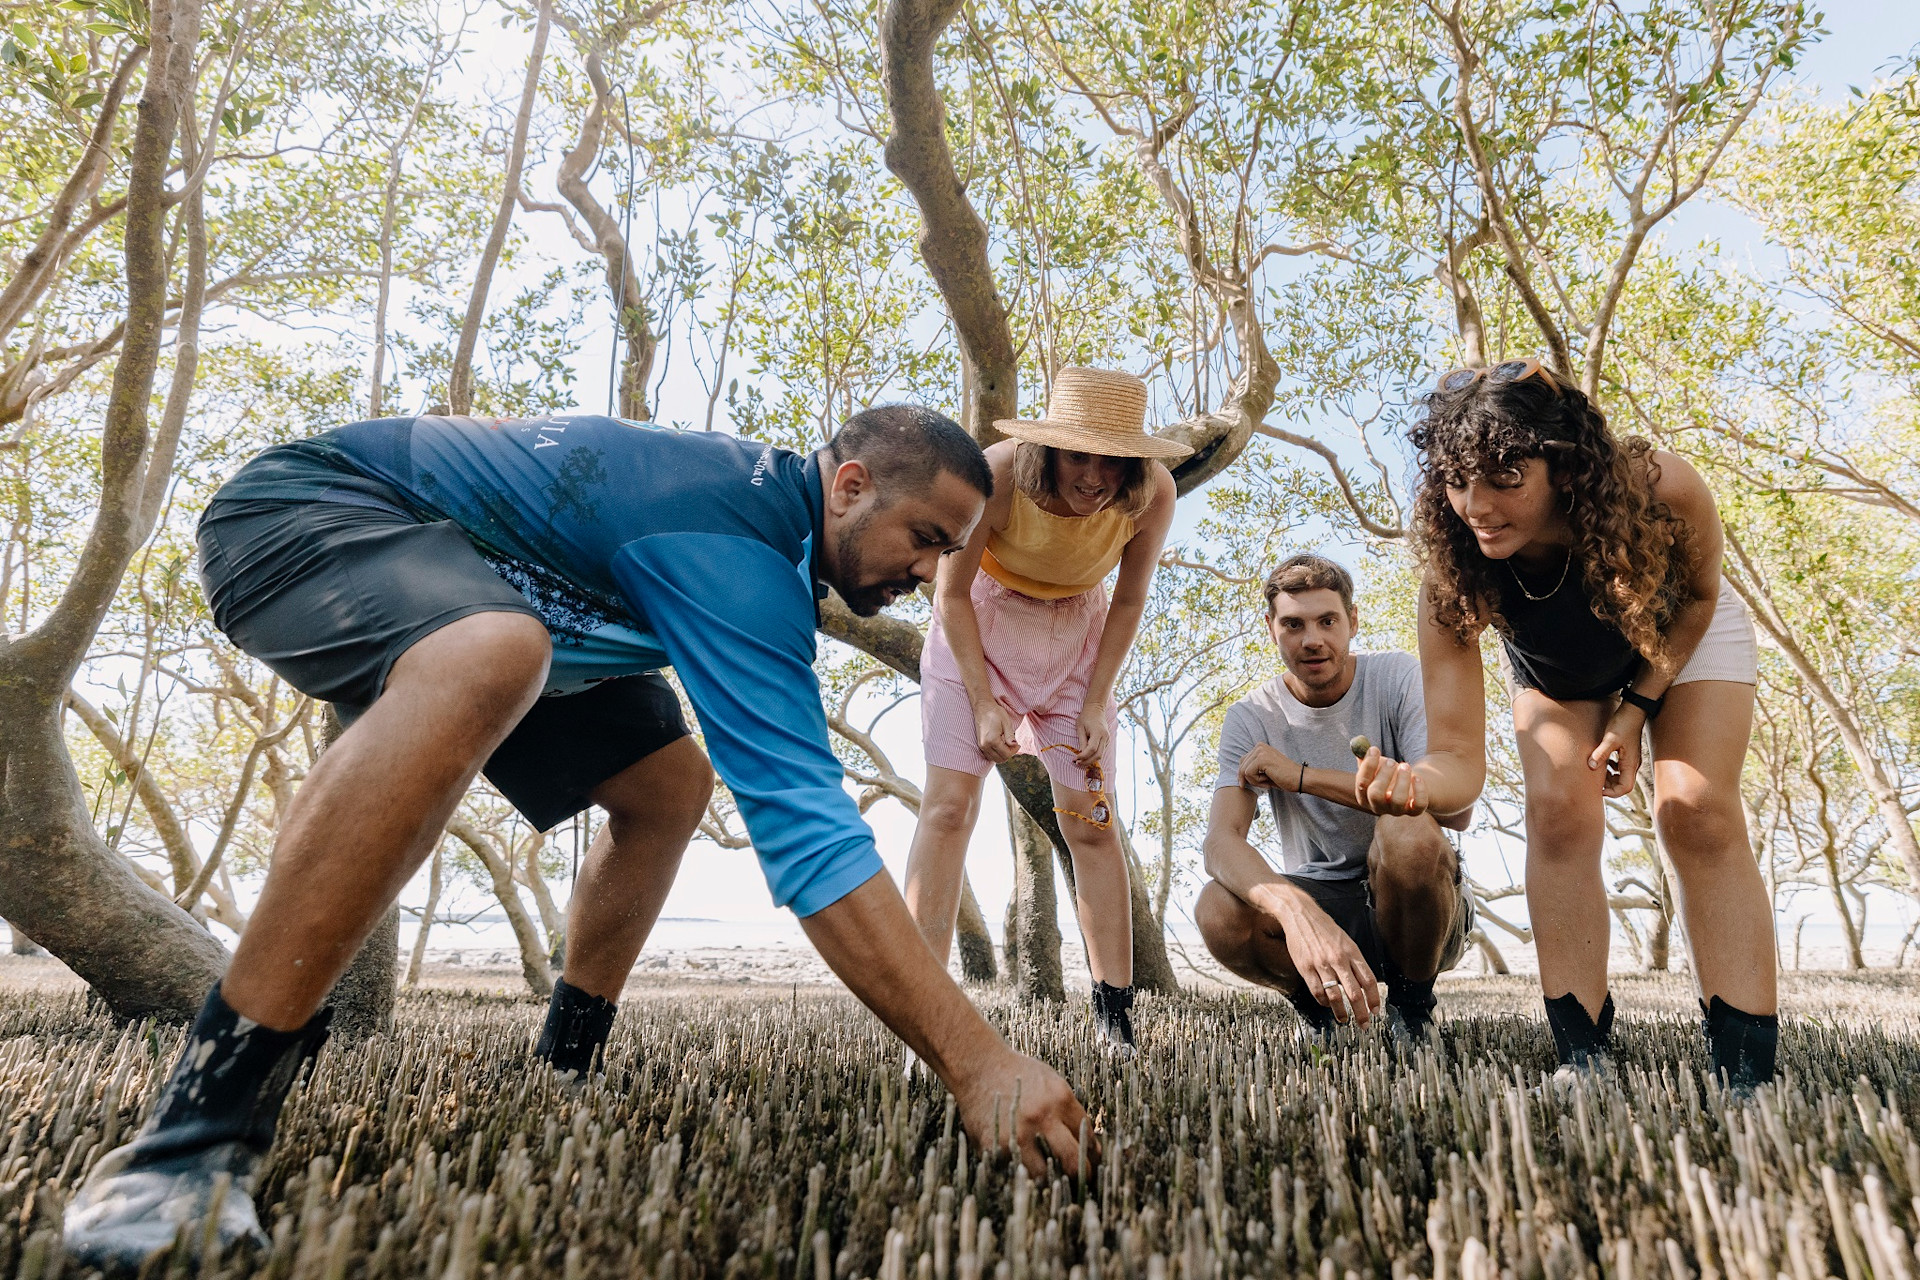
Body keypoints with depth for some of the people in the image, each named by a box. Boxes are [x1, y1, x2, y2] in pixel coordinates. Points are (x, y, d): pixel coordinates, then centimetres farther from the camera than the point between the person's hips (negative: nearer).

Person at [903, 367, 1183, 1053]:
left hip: (1075, 632, 2)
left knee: (1092, 821, -3)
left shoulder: (1152, 494, -23)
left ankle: (1118, 1022, 6)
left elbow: (1127, 603, -6)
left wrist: (1096, 703, -10)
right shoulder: (997, 474, -31)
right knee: (949, 804, -13)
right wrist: (984, 704, -18)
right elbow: (952, 595, -17)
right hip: (980, 621, -2)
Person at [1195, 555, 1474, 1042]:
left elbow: (1457, 803, -26)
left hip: (1417, 904, -1)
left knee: (1408, 826, -35)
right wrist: (1299, 914, -45)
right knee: (1217, 912, -30)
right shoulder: (1251, 718, -8)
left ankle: (1412, 1005, -6)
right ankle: (1321, 1007, 4)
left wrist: (1301, 776, -26)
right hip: (1319, 899, 2)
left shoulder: (1400, 678, -11)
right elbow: (1219, 840, -23)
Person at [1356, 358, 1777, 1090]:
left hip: (1686, 642, 0)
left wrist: (1637, 710, -21)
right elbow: (1460, 759, -40)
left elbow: (1699, 596, -14)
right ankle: (1582, 1061, -11)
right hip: (1557, 675, 0)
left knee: (1698, 815, -16)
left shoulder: (1663, 492, -40)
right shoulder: (1454, 581, -39)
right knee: (1558, 811, -19)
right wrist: (1413, 782, -64)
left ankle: (1746, 1074, -10)